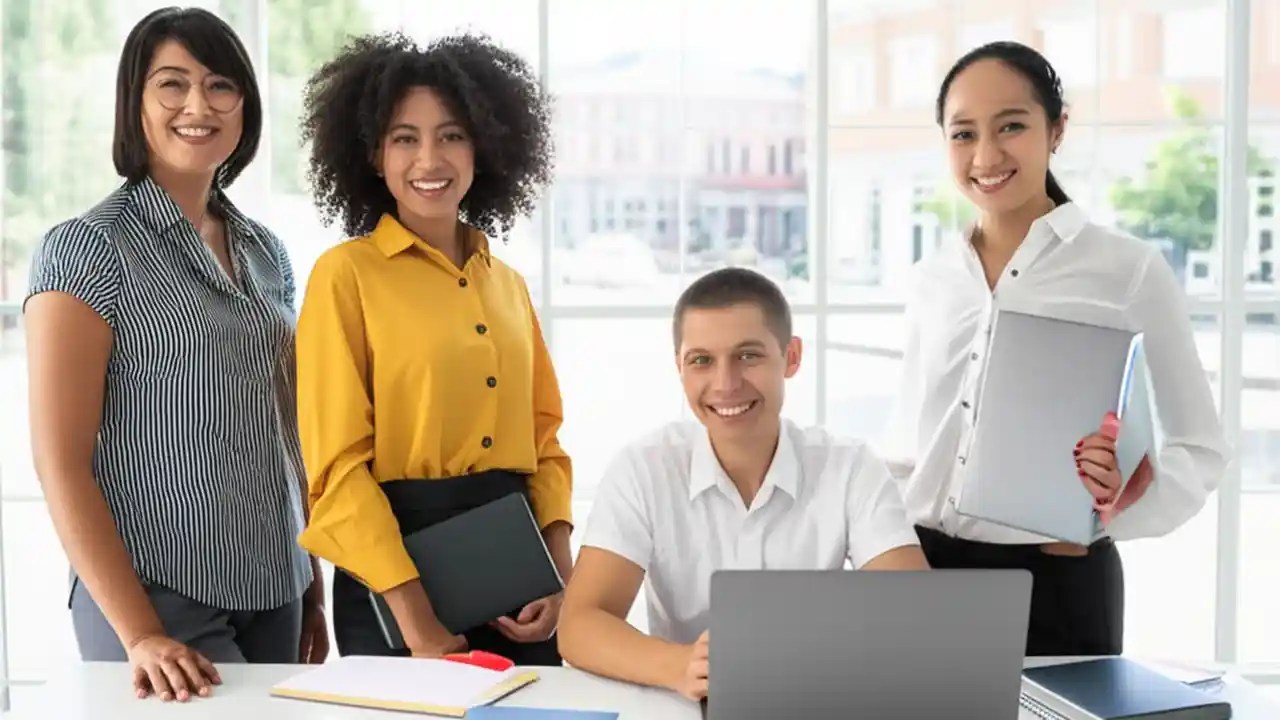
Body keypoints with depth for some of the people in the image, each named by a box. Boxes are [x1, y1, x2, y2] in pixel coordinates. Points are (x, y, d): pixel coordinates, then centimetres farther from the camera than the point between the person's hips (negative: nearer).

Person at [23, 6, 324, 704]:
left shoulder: (264, 252, 9)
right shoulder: (86, 249, -9)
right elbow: (61, 464, -12)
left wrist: (313, 590, 12)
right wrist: (141, 635, -18)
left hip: (274, 596, 6)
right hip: (158, 599, -5)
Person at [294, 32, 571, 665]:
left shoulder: (508, 285, 10)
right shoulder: (346, 274, -7)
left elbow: (543, 439, 11)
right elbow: (337, 463, -11)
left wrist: (560, 571, -4)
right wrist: (416, 621, -17)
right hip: (397, 568, -5)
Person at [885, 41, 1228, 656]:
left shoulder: (1130, 270, -6)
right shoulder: (931, 280, 7)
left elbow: (1201, 449, -3)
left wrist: (1123, 495, -22)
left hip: (1058, 581, -4)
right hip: (922, 570, 4)